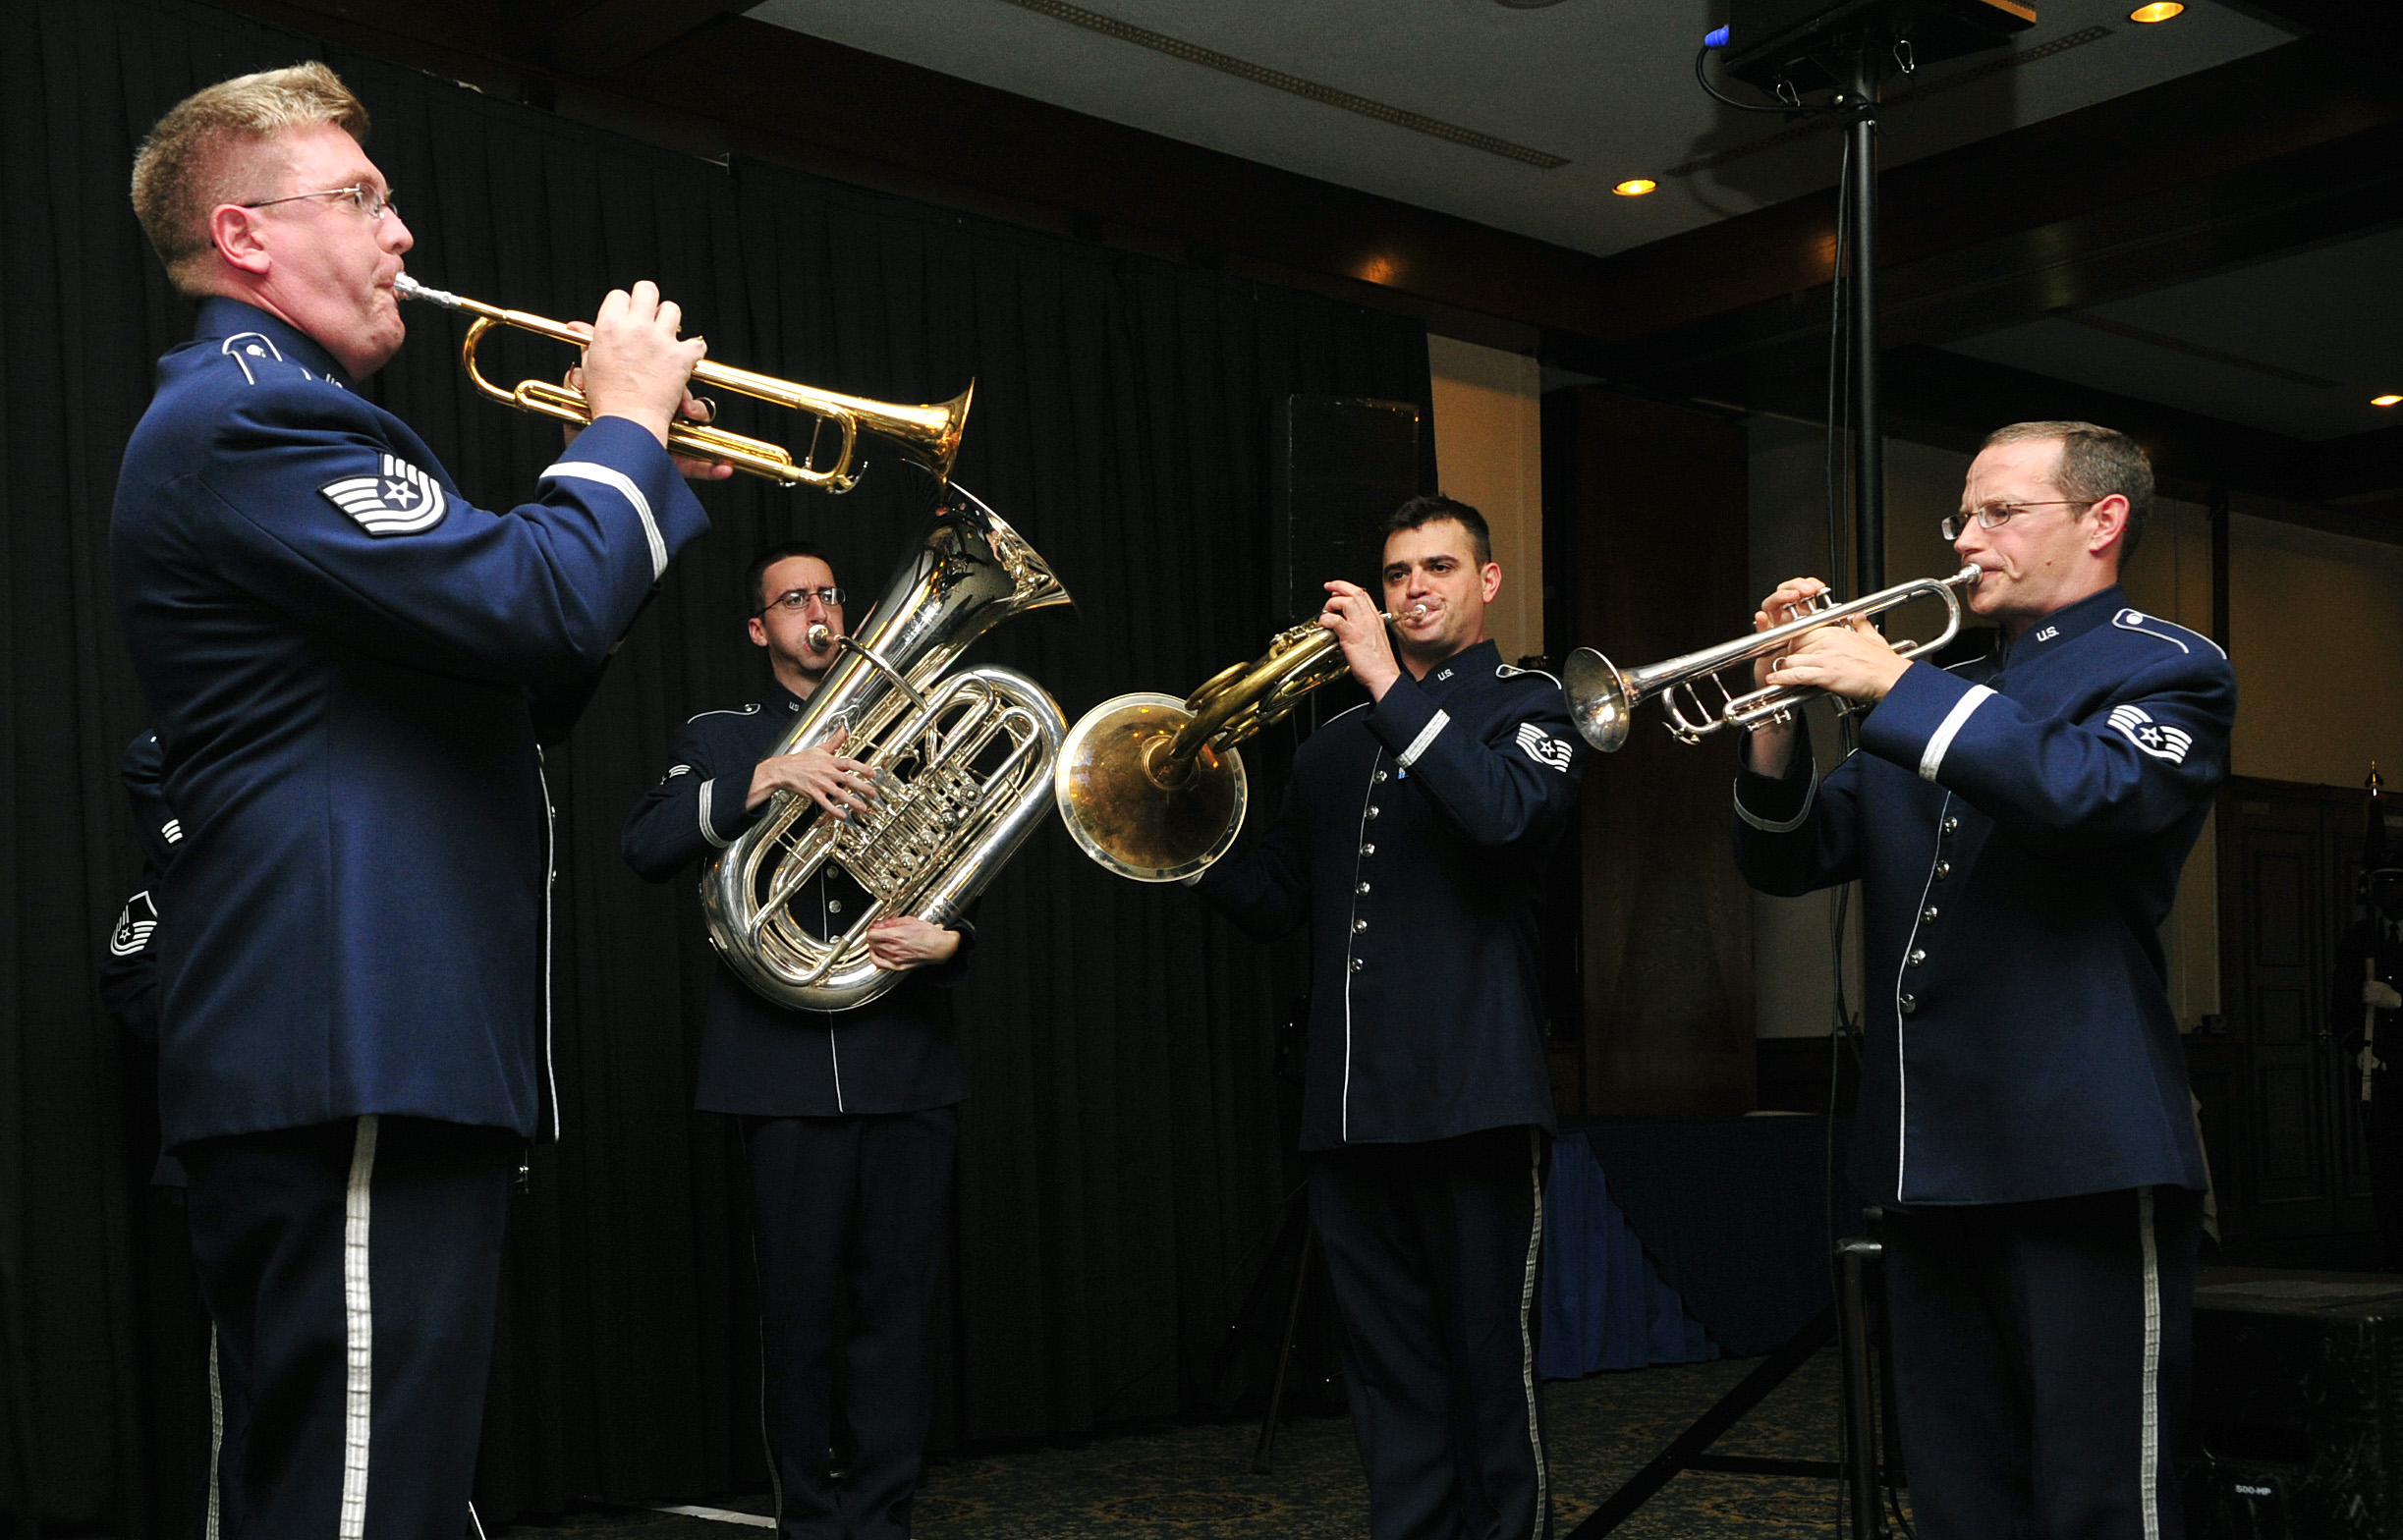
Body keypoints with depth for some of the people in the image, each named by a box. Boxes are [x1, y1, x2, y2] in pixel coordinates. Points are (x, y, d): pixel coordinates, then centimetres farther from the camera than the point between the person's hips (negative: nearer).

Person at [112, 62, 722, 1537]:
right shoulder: (242, 418, -10)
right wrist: (628, 422, -4)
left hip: (391, 1050, 11)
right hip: (350, 1068, -11)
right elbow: (542, 607, -23)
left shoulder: (271, 417, 25)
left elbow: (517, 693, 26)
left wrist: (638, 467, 17)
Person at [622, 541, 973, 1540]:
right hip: (787, 1069, -2)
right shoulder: (720, 739, 11)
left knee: (896, 1306, 1)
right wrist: (760, 780, -19)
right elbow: (644, 848, -7)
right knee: (798, 1311, 1)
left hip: (908, 1066, 2)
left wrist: (948, 941, -10)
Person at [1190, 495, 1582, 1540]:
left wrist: (1389, 683, -17)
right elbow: (1272, 903, 19)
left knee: (1490, 1358, -1)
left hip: (1472, 1091, -5)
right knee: (1390, 1373, 9)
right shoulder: (1333, 746, 21)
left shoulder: (1525, 704, 6)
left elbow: (1509, 813, -17)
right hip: (1350, 1100, 5)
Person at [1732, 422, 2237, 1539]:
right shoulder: (1938, 706, 21)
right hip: (1929, 1150, 7)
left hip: (2079, 1153, -7)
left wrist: (1890, 684, -17)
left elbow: (2091, 788, -22)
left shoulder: (2166, 669, 1)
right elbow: (1787, 860, 17)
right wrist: (1782, 714, -1)